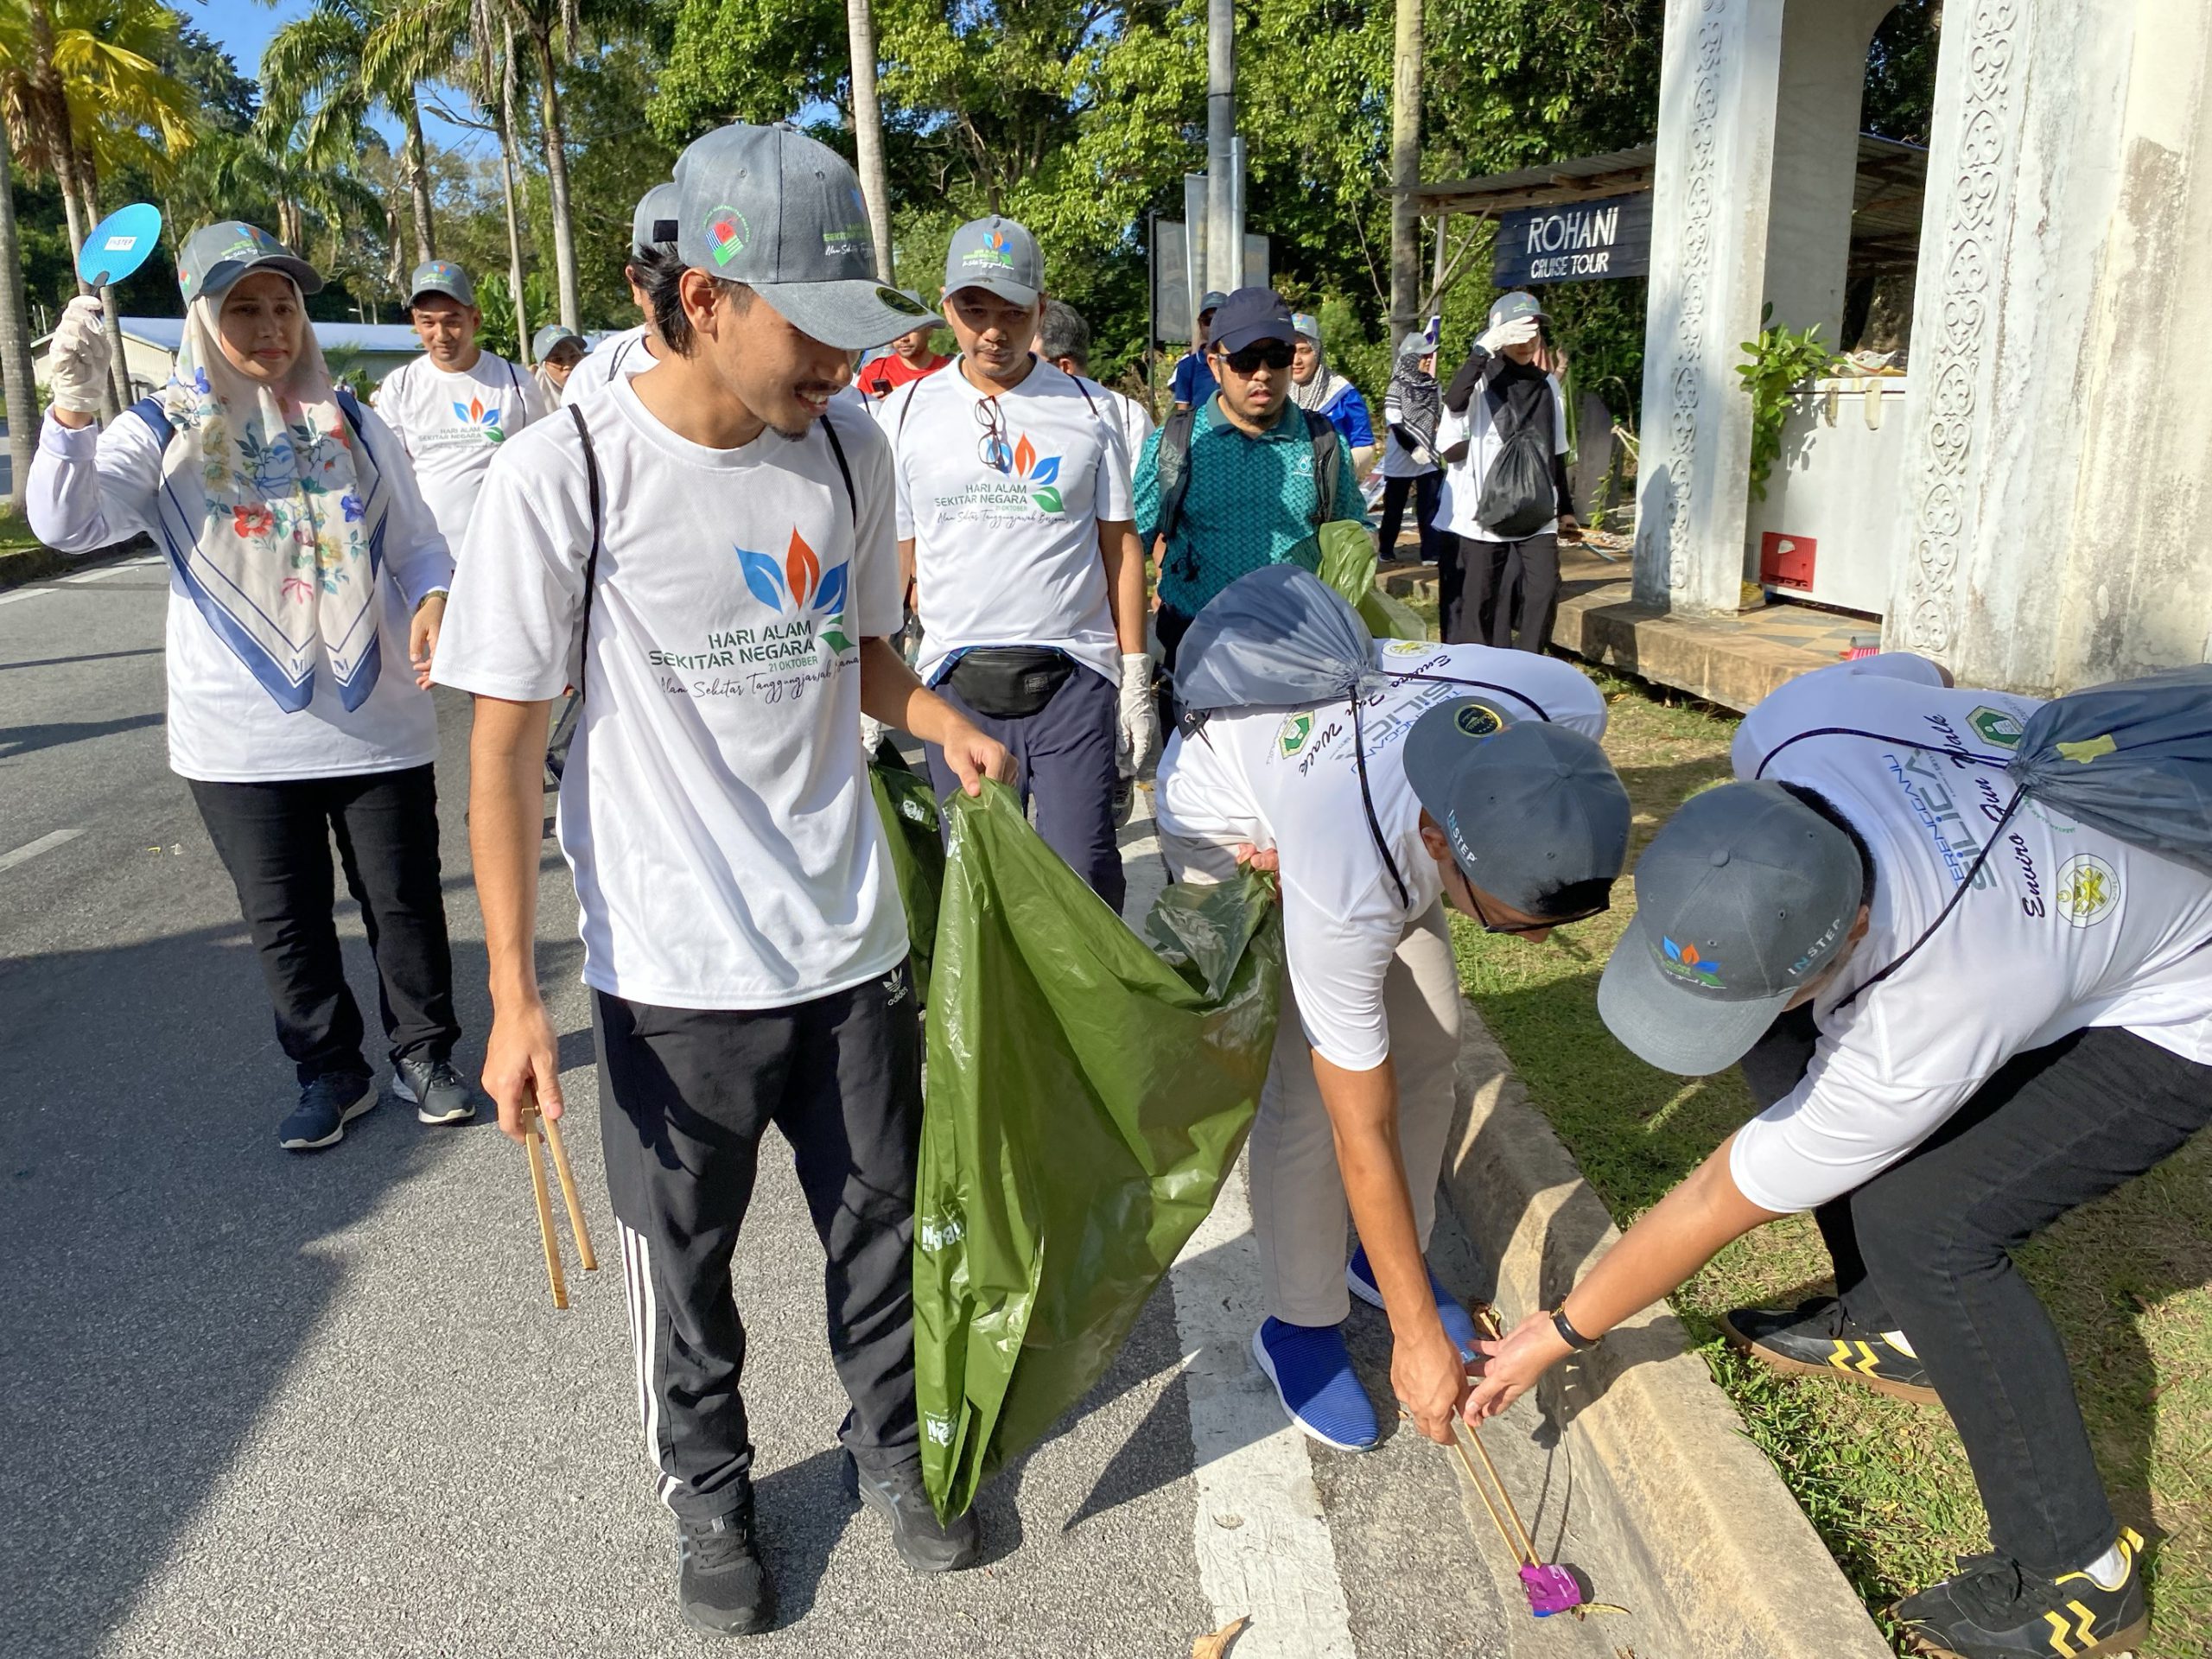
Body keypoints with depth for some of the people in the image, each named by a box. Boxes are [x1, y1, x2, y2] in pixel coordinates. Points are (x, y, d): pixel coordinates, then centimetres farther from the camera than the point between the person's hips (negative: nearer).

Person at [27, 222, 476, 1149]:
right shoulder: (163, 433, 1)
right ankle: (331, 1074, 28)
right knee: (286, 921, 10)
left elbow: (417, 542, 8)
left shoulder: (351, 423, 6)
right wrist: (73, 408, -29)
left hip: (377, 722, 1)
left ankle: (423, 1055, 27)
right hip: (241, 740, 0)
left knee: (404, 901, 8)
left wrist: (430, 599, -14)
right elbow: (66, 523, -14)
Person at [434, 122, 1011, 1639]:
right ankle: (709, 1492, 42)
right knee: (686, 1262, 16)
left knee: (877, 1222, 18)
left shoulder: (849, 449, -1)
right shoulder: (563, 476, -14)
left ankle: (890, 1447, 45)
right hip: (675, 969, -3)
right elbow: (507, 747, -9)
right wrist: (514, 995, -10)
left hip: (853, 940, 4)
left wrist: (944, 722, -8)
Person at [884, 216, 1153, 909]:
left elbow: (1120, 545, 8)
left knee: (1084, 870, -4)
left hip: (1074, 677, -1)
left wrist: (1137, 680, 3)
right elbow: (892, 562, 7)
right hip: (957, 684, 1)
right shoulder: (906, 413, 6)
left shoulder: (1089, 410, 5)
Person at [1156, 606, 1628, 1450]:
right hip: (1229, 817, -5)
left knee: (1427, 1046, 2)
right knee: (1307, 1084, -14)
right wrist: (1419, 1338, -23)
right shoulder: (1346, 880, -45)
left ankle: (1388, 1260, 26)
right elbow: (1363, 1136, -33)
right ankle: (1299, 1324, 9)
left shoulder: (1570, 713, -34)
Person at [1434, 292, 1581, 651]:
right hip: (1483, 512, -4)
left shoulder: (1547, 385, 13)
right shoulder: (1481, 380, -3)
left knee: (1544, 589, -6)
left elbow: (1556, 453, 20)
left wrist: (1566, 509, 19)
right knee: (1477, 601, 1)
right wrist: (1483, 350, -31)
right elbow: (1453, 401, -28)